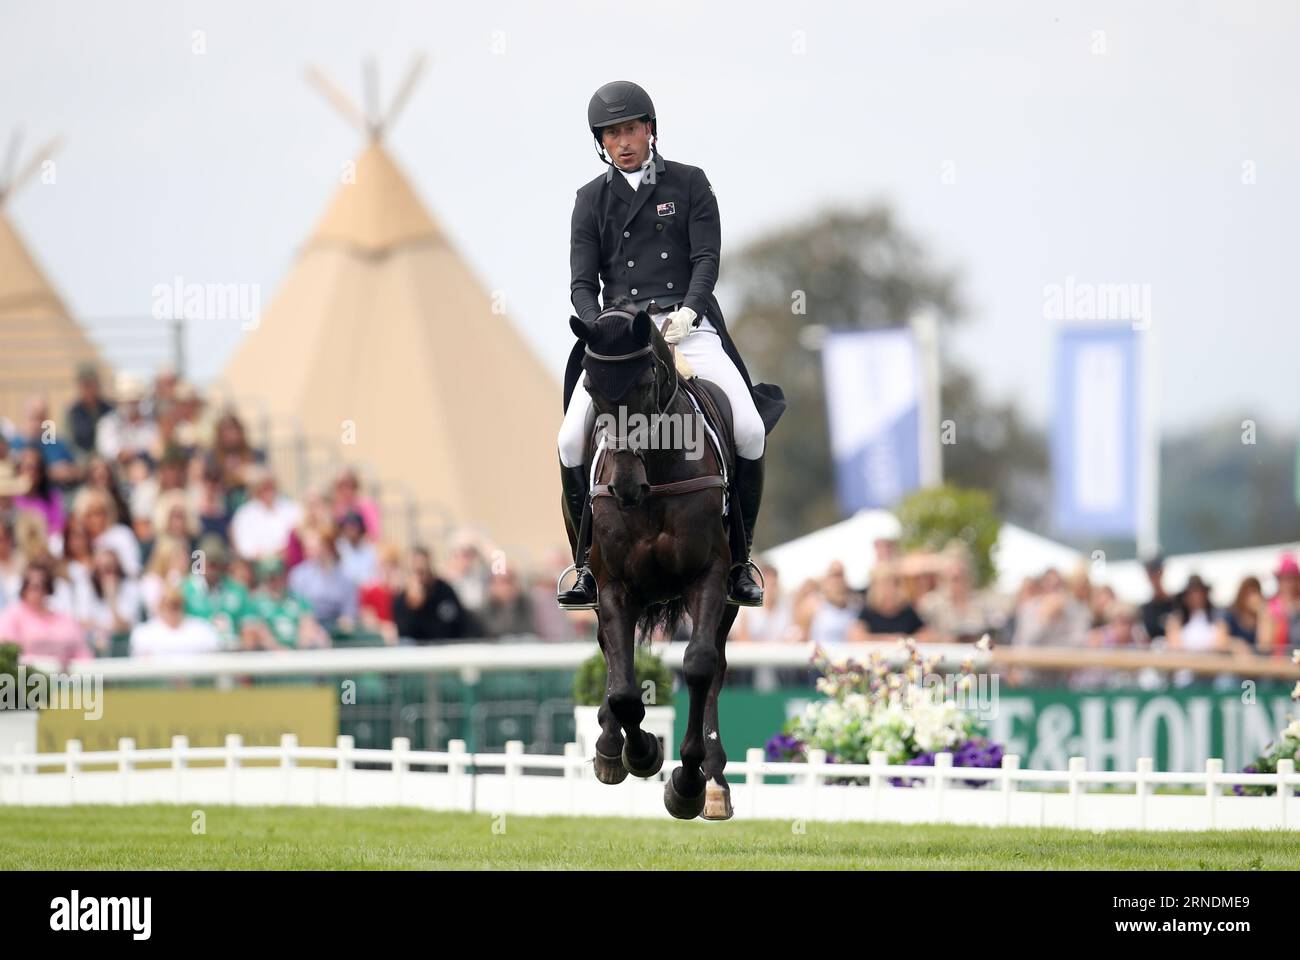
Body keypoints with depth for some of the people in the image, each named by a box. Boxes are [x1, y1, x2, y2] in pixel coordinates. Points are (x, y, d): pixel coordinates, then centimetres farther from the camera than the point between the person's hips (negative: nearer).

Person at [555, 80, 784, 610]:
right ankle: (588, 563, -2)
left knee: (750, 431, -19)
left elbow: (706, 259, 0)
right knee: (572, 442, -17)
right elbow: (582, 283, 5)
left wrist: (687, 313, -19)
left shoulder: (689, 184, 9)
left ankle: (738, 561, -4)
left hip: (688, 325, -1)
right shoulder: (592, 200, 12)